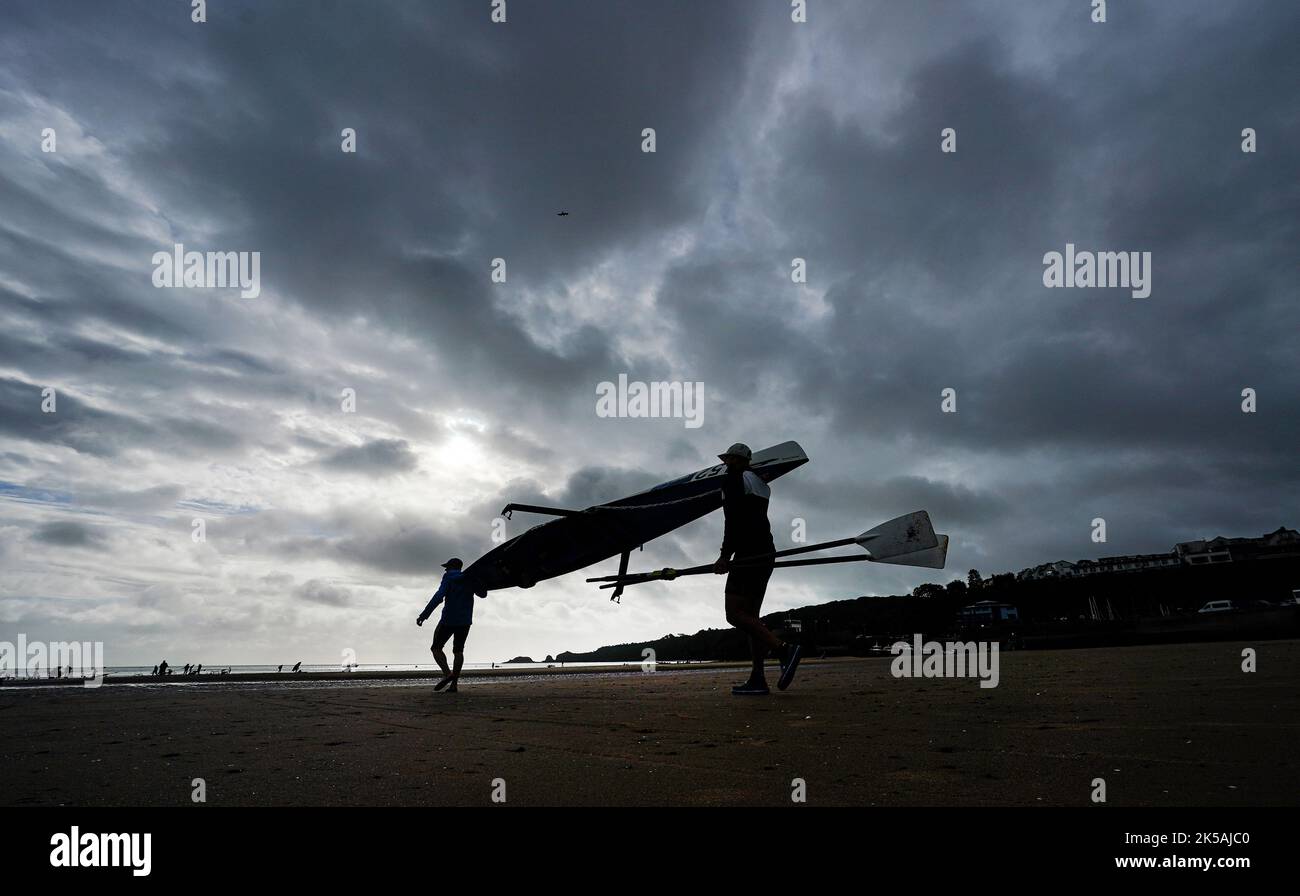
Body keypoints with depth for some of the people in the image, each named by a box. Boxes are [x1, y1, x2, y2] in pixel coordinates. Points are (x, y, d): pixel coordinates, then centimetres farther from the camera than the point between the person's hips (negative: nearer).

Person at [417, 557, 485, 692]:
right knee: (458, 651, 10)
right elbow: (483, 594, 23)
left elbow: (439, 596, -18)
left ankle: (447, 673, -18)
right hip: (466, 620, 6)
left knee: (436, 647, 4)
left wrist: (424, 615, -22)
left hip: (449, 618, -5)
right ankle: (454, 684, 2)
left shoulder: (449, 577, -4)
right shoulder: (469, 578, 12)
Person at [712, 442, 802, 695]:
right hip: (766, 553, 9)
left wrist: (725, 555, -17)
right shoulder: (759, 484, 24)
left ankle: (784, 649, -22)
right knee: (750, 615, 7)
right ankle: (757, 679, 1)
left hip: (748, 553, -9)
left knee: (735, 614, -12)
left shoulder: (733, 478, -2)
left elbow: (733, 519, -14)